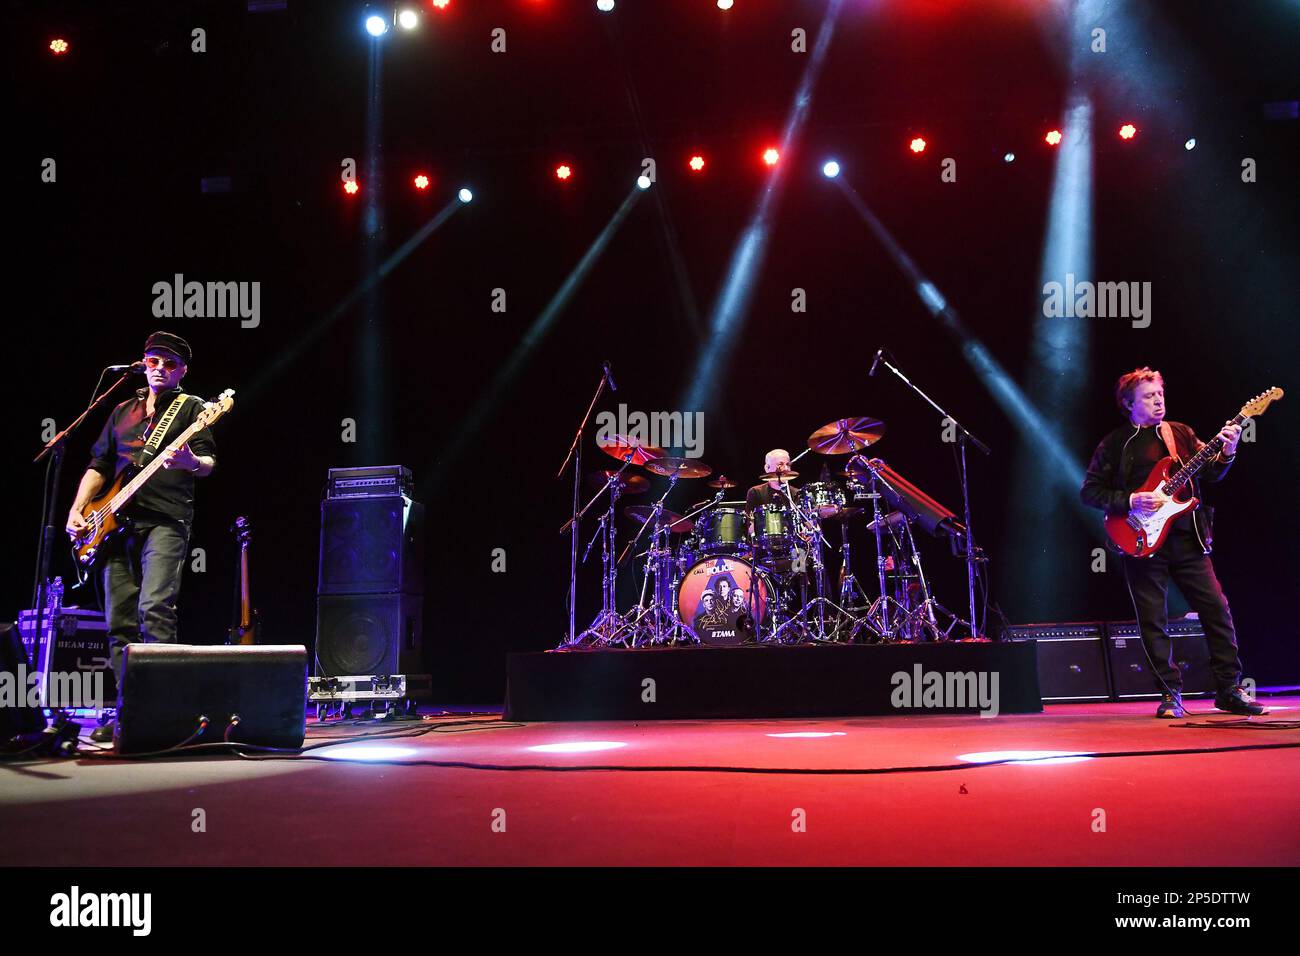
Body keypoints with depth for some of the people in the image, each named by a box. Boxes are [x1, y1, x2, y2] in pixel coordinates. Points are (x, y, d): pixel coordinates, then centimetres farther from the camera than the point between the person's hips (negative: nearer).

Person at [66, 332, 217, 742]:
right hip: (117, 523, 6)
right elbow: (99, 465, 24)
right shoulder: (122, 412, 23)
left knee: (155, 608, -21)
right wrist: (78, 508, 10)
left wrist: (192, 462, -29)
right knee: (120, 621, 4)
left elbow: (208, 462, -4)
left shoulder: (191, 407, 7)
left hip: (165, 521, -6)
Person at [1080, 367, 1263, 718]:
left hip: (1187, 537, 3)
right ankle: (1170, 694, 10)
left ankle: (1230, 689, 10)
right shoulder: (1114, 445, 3)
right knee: (1153, 620, -1)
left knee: (1216, 608, -1)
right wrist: (1129, 500, -13)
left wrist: (1227, 452, -10)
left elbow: (1210, 472, 9)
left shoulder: (1181, 433, 13)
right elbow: (1089, 491, 0)